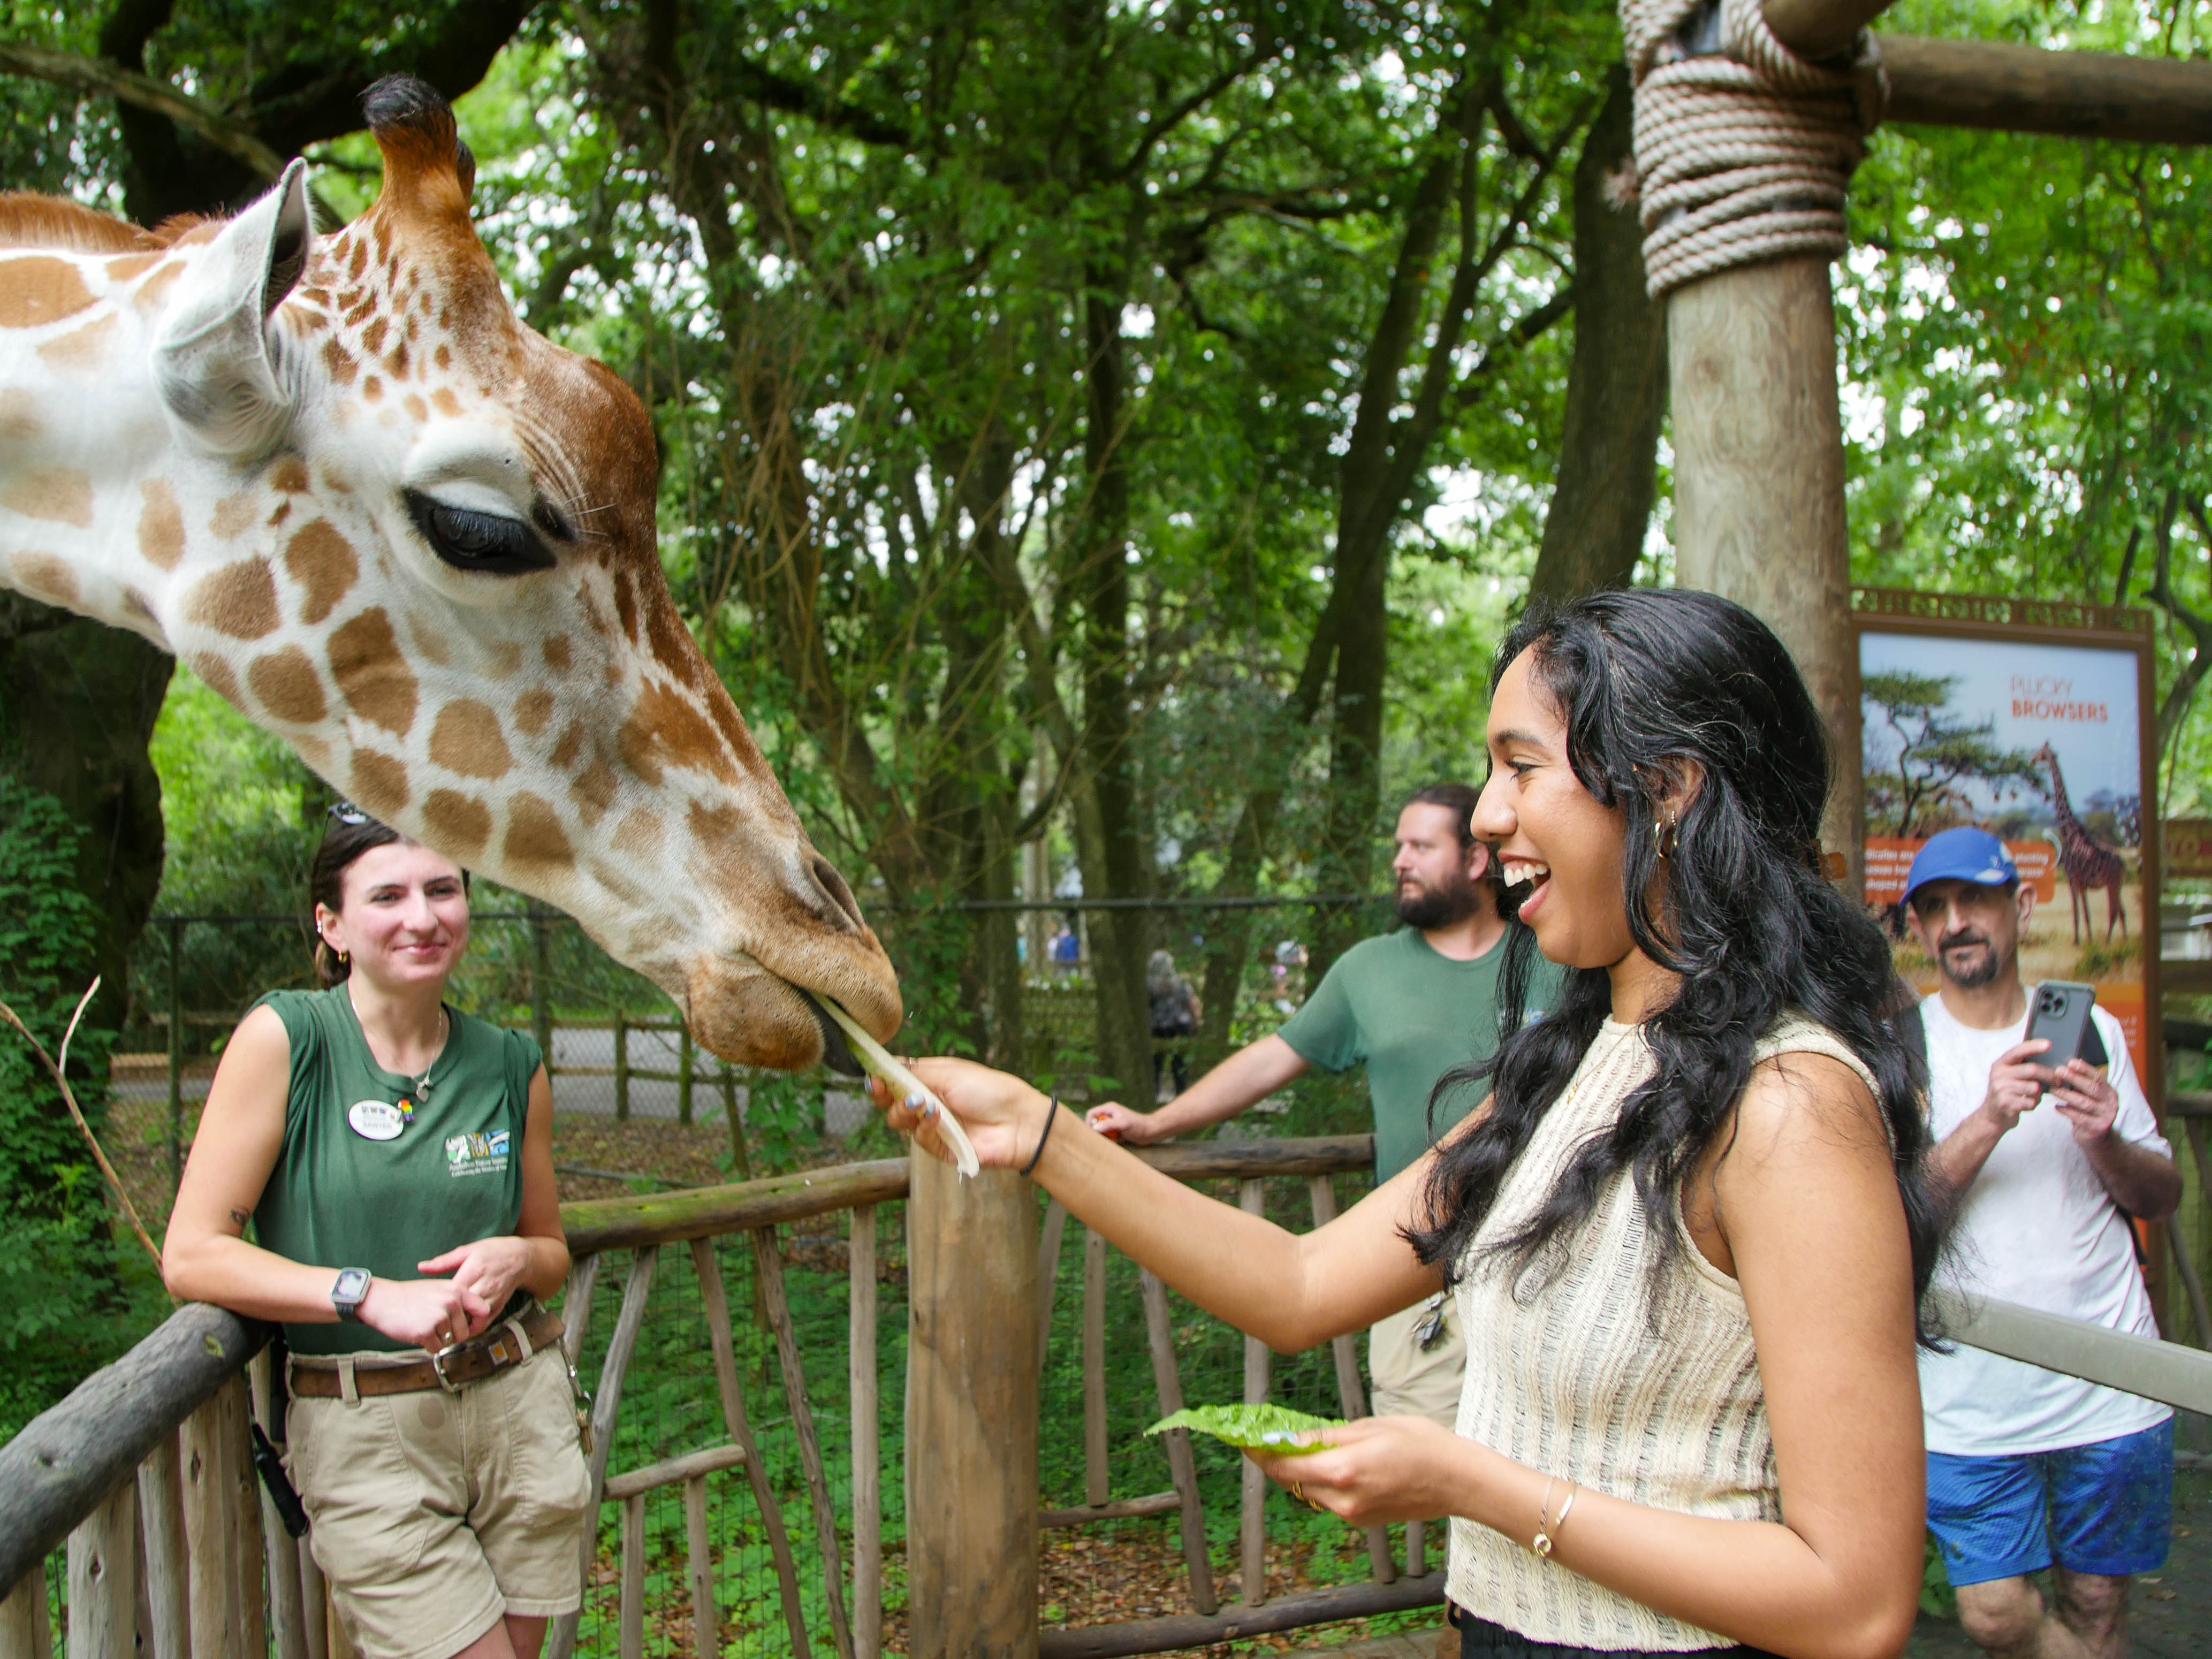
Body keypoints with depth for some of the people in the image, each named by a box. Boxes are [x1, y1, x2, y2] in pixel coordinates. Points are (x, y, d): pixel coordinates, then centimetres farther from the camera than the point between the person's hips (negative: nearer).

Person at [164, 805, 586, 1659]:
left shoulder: (511, 1066, 4)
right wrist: (371, 1292, -20)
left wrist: (514, 1258, -8)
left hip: (519, 1405, 4)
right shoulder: (284, 1037, -8)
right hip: (363, 1435, -4)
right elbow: (191, 1255, -11)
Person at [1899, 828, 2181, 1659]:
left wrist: (2104, 1140, -13)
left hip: (2109, 1380, 2)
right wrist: (1990, 1120, -25)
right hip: (1971, 1392, -2)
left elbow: (2163, 1198, 8)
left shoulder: (2091, 1030, 5)